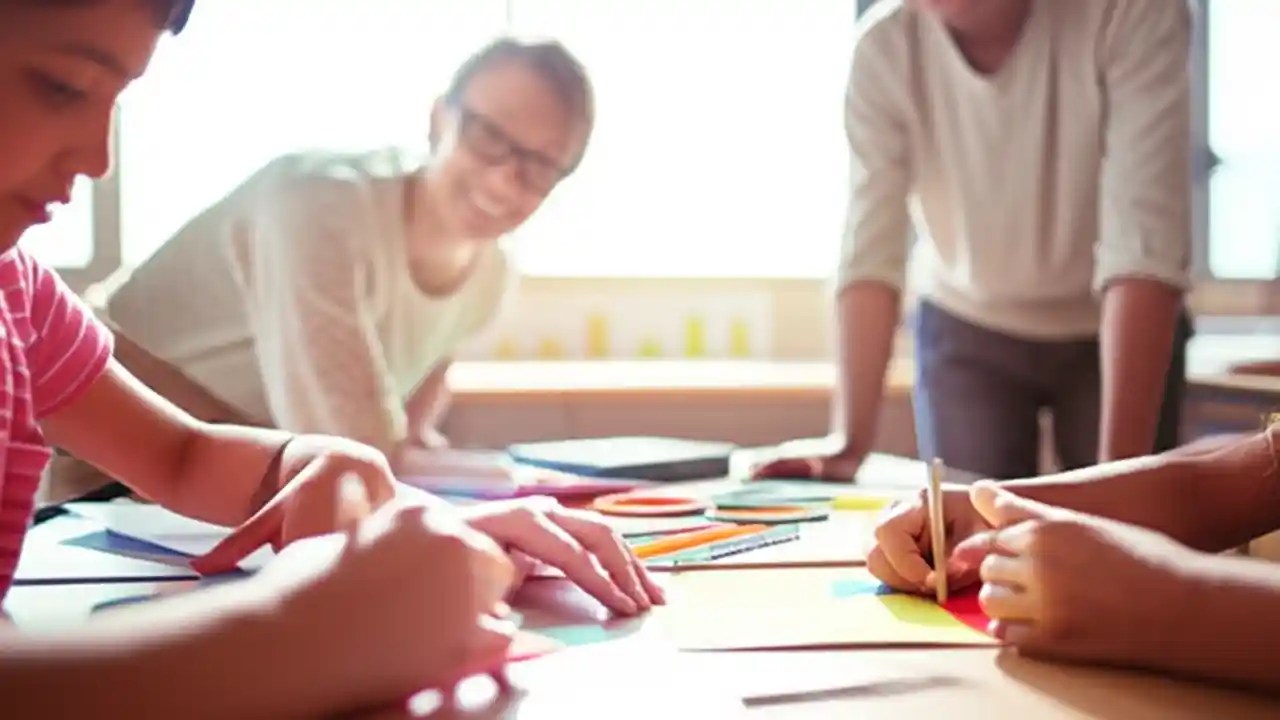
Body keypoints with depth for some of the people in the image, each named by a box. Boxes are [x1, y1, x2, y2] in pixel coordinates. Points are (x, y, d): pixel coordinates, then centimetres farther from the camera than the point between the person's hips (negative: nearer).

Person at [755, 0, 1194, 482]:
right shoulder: (884, 45, -21)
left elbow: (1145, 245, -34)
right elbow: (869, 253, -22)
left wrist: (1121, 463, -40)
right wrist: (851, 441, -29)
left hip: (1115, 333, -1)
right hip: (966, 330, 1)